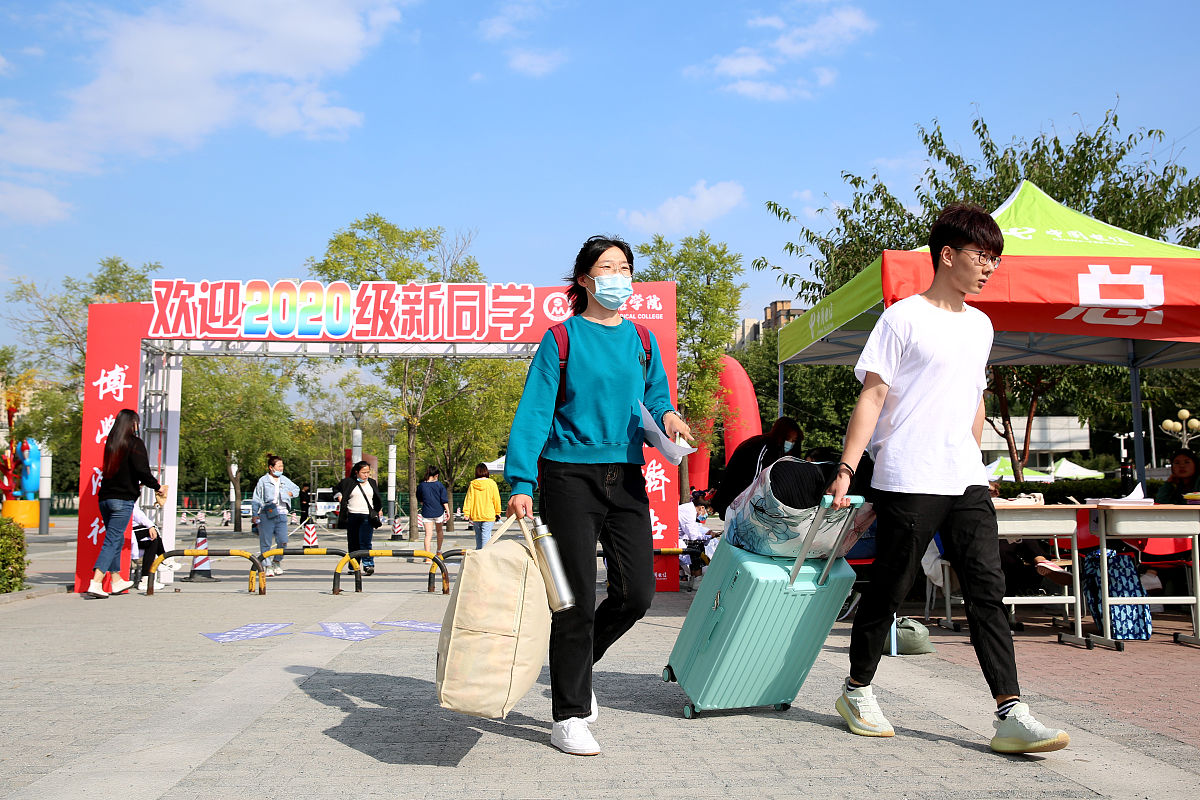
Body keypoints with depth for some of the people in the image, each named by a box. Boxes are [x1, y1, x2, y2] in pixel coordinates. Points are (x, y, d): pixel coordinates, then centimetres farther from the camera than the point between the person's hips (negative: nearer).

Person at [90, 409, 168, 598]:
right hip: (123, 500, -7)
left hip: (105, 497, 7)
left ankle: (117, 581, 27)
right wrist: (157, 487, 2)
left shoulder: (110, 443, 12)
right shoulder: (135, 443, -8)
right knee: (112, 541, -7)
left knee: (116, 539, 18)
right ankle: (95, 584, -16)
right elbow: (143, 471, -14)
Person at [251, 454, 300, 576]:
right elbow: (256, 499, 2)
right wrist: (254, 514, -6)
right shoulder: (263, 481, 2)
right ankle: (266, 566, 7)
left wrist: (290, 493, 9)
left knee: (283, 541, -4)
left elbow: (297, 489, 31)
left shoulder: (285, 480, 14)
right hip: (266, 515, -3)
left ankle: (277, 563, 17)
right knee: (266, 542, -2)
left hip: (281, 515, 3)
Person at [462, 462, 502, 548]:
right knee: (486, 537, -5)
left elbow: (469, 499, 1)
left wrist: (466, 513, 5)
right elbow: (496, 499, 1)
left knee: (478, 536, 16)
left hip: (475, 516, 2)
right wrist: (497, 512, 12)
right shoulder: (492, 483, -4)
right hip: (488, 515, -2)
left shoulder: (472, 484, 0)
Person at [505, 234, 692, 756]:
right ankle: (569, 717, 11)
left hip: (626, 477, 5)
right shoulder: (561, 338, -1)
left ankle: (578, 657, 31)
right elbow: (533, 413, -6)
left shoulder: (642, 339, 13)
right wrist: (521, 483, -15)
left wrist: (667, 415, -9)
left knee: (637, 592, 2)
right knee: (577, 598, -3)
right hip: (569, 475, -5)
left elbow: (655, 395, 16)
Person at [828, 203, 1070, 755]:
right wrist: (846, 468, -14)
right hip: (908, 481, -6)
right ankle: (857, 691, 21)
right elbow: (872, 396, -8)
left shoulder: (980, 326, 17)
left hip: (966, 483, 6)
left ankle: (1010, 715, -1)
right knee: (888, 590, 3)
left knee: (987, 590, -2)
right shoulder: (903, 317, -3)